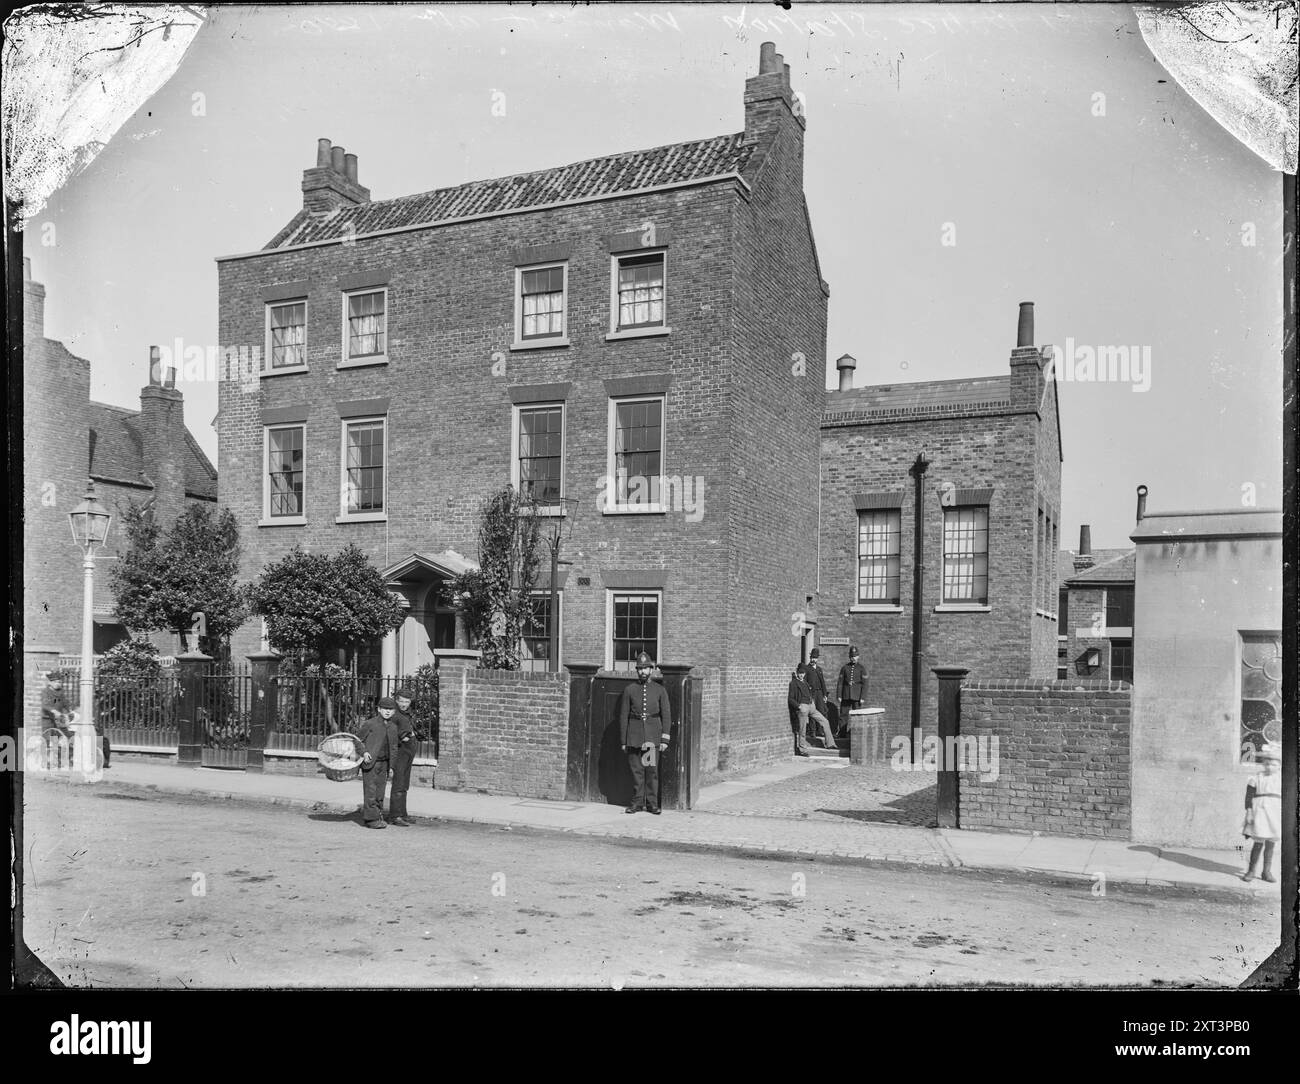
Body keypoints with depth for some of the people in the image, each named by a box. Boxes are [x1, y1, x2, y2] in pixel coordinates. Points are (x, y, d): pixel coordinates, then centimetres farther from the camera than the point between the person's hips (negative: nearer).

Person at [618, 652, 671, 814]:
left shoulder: (660, 690, 6)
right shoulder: (629, 690, 7)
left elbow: (666, 715, 4)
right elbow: (623, 716, 8)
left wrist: (665, 739, -4)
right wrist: (623, 740, 4)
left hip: (653, 736, -1)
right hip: (634, 737, 1)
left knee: (652, 770, -1)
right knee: (636, 770, 2)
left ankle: (652, 804, 7)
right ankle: (637, 803, 10)